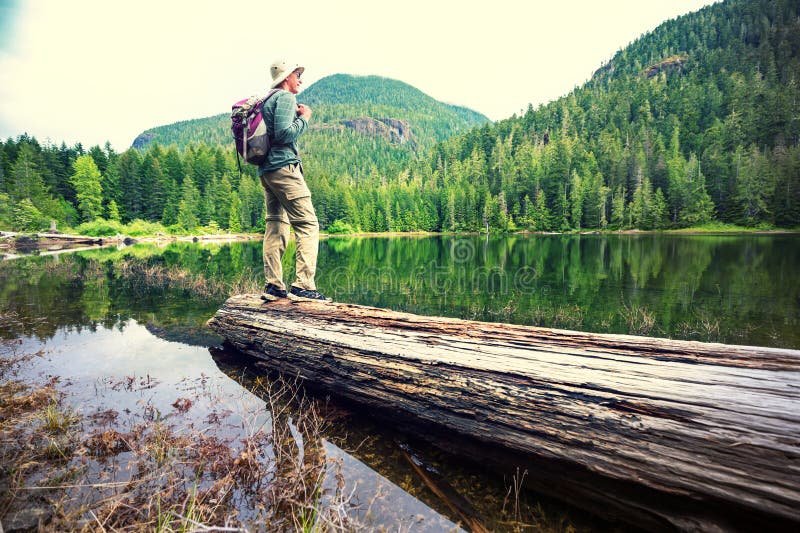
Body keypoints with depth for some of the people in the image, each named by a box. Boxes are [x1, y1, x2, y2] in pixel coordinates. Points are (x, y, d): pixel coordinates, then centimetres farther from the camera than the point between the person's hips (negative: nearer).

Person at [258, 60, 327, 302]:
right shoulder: (285, 97, -4)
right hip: (284, 166, -10)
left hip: (266, 169, 10)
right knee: (308, 224, -11)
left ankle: (273, 286, 6)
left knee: (276, 225, 7)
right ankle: (303, 285, -18)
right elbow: (284, 133, -16)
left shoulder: (267, 100, 24)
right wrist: (304, 118, -2)